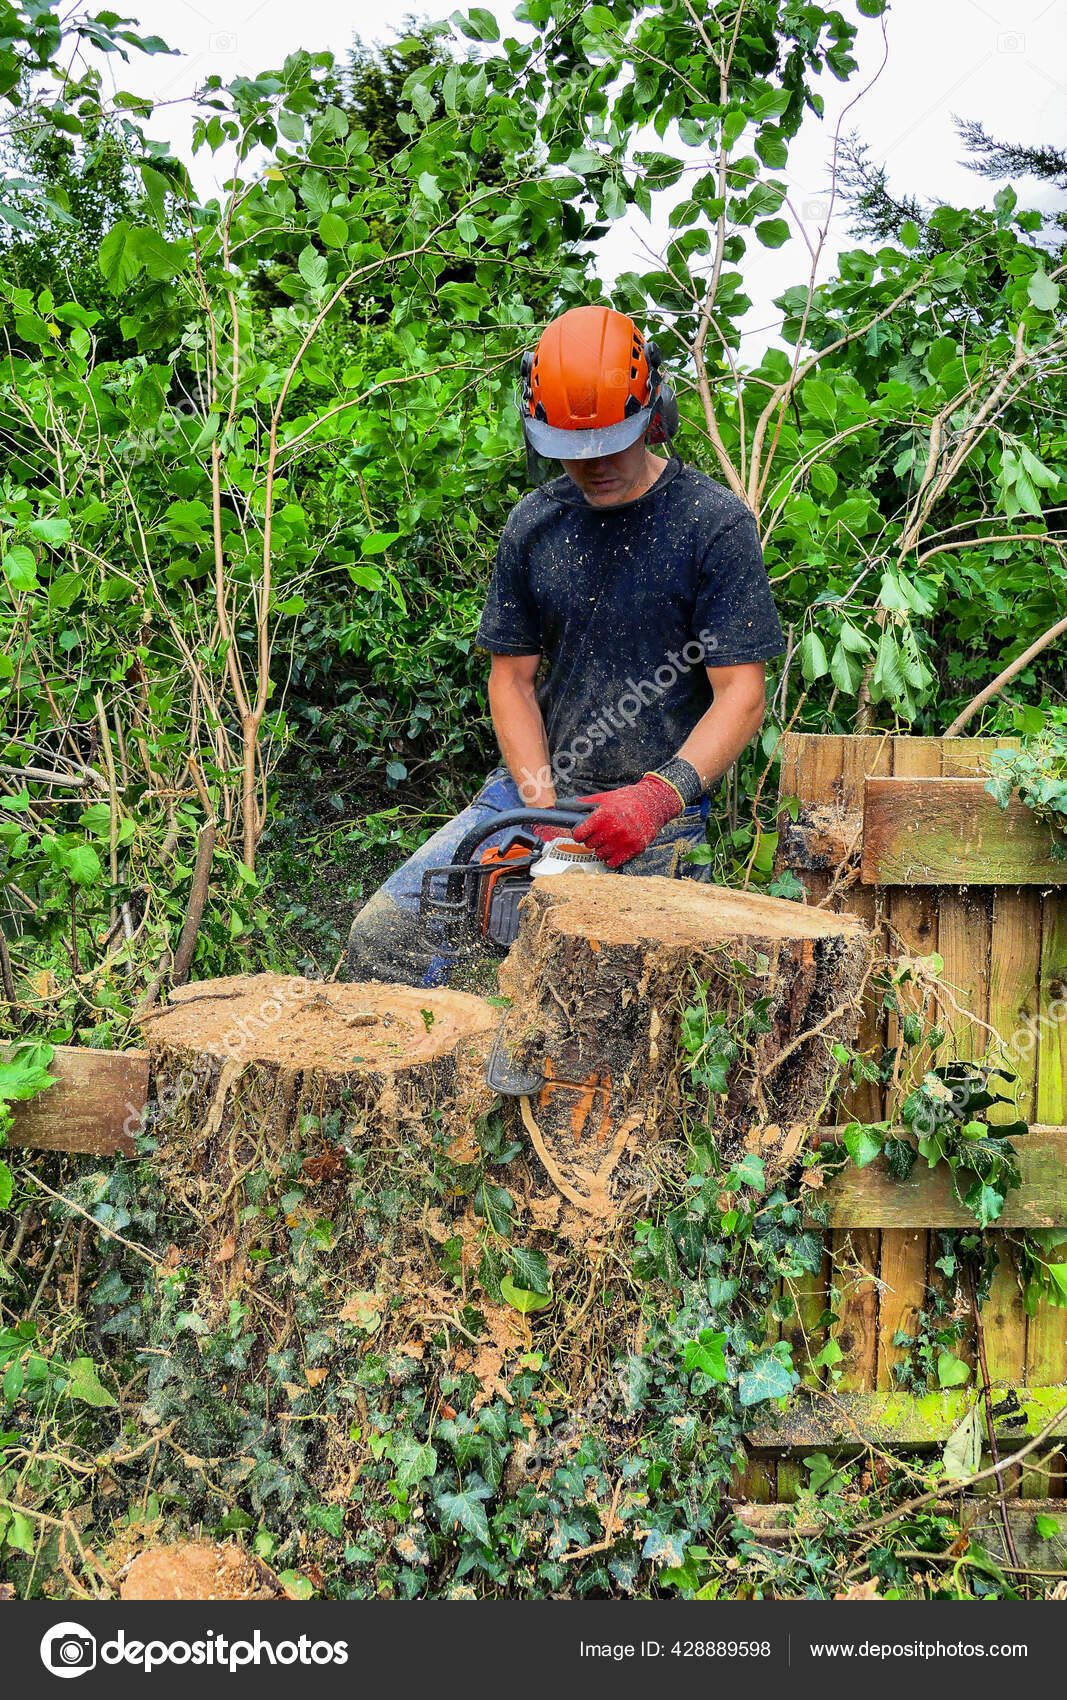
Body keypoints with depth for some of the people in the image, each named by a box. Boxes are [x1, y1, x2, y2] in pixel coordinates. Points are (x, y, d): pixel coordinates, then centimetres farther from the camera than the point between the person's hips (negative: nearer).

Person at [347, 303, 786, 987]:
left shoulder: (716, 523, -7)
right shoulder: (534, 524, 6)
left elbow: (741, 697, -10)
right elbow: (512, 679, 6)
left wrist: (659, 797, -24)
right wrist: (543, 802, -9)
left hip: (660, 809, -4)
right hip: (535, 786, 4)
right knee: (384, 935, -6)